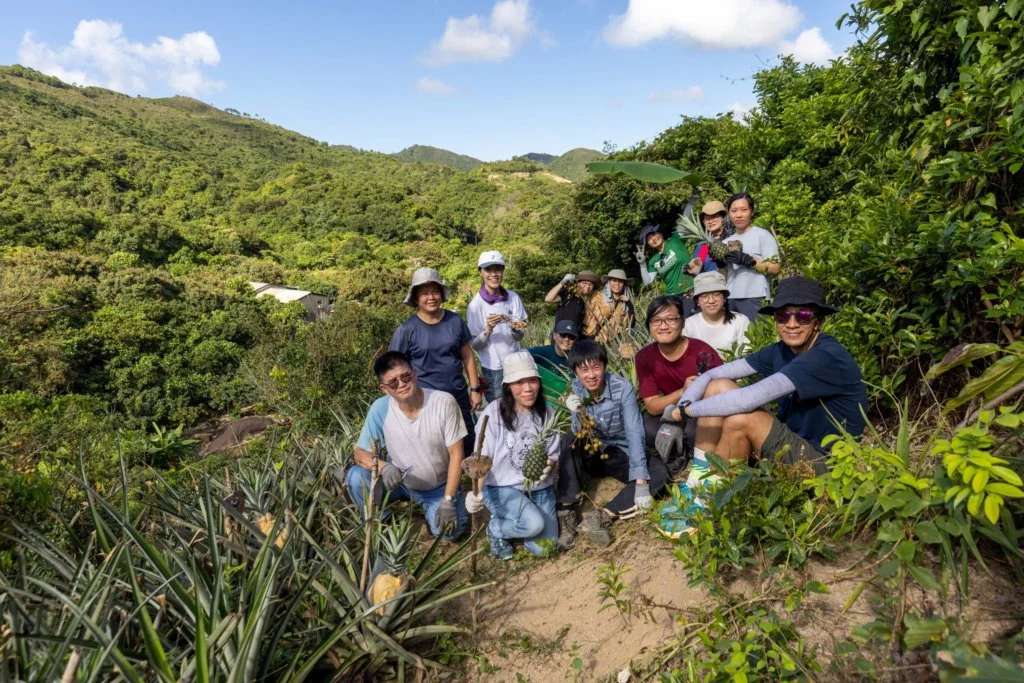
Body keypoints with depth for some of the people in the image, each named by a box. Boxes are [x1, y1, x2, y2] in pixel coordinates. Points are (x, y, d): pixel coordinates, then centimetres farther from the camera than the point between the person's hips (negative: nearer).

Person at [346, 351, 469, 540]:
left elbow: (456, 454, -18)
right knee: (356, 477, -25)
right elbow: (361, 452, -14)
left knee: (449, 532, -21)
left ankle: (428, 506, 14)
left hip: (438, 487, -1)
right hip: (399, 482, 1)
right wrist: (383, 466, -36)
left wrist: (448, 500, -21)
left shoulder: (444, 402, -24)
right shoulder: (380, 408, -20)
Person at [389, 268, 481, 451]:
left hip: (459, 395, 3)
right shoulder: (407, 329, -10)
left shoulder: (455, 321, -1)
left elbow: (468, 357, 6)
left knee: (468, 445, 15)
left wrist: (475, 389, 5)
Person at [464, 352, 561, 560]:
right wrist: (476, 491, -30)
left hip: (539, 488, 4)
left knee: (544, 549, -3)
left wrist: (548, 467, -23)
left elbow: (554, 455, 1)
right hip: (502, 487, -4)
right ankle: (495, 528, 5)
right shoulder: (494, 412, -17)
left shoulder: (548, 413, -5)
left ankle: (512, 521, 27)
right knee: (534, 524, -28)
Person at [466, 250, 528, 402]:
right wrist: (488, 330, -27)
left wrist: (516, 329, -20)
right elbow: (475, 345, -10)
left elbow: (520, 336, 1)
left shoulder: (513, 298, -4)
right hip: (493, 369, -3)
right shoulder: (476, 304, -12)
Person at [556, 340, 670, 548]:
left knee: (659, 472, -26)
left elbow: (634, 432, -26)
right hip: (590, 453, 1)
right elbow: (580, 435, -18)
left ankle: (602, 516, -32)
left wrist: (640, 481, -34)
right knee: (570, 440, -30)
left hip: (620, 453, 0)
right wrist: (578, 414, -41)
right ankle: (566, 513, -29)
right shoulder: (575, 390, -14)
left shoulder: (622, 388, -20)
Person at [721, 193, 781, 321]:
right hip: (730, 299, 5)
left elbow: (775, 268, -9)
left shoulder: (762, 235, 0)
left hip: (754, 299, -5)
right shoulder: (727, 241, 17)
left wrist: (748, 260, -17)